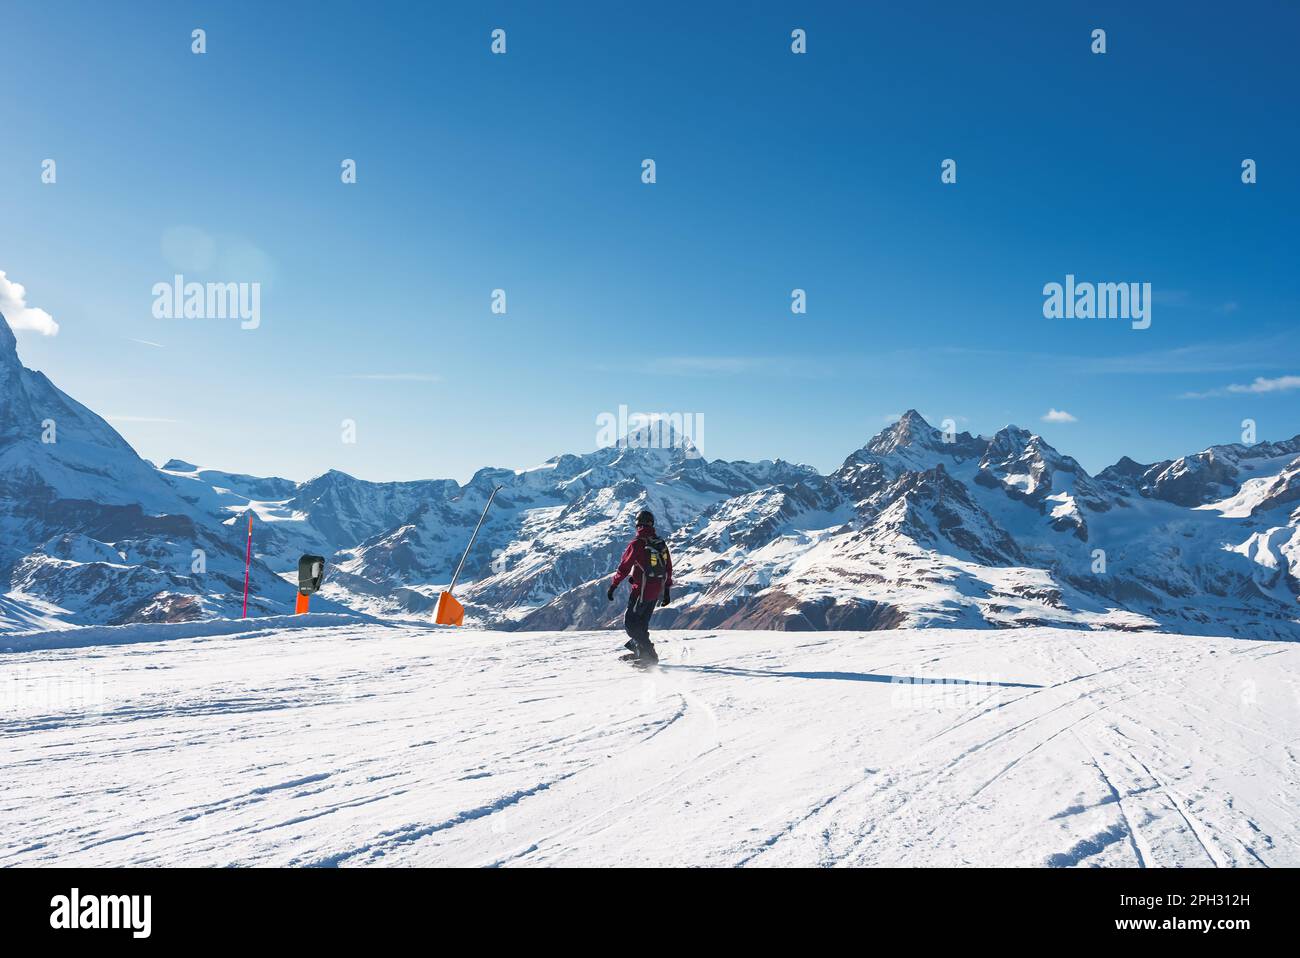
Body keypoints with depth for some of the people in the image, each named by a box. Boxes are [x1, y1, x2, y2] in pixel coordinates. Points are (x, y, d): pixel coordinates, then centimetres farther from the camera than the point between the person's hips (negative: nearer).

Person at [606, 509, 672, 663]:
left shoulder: (636, 545, -16)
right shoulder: (661, 544, 3)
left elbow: (624, 568, -12)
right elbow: (669, 568, 9)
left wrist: (613, 586, -2)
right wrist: (667, 590, 19)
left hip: (641, 591, -7)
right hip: (656, 592, 7)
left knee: (631, 623, 0)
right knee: (642, 621, 21)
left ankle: (649, 655, -7)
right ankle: (640, 650, 33)